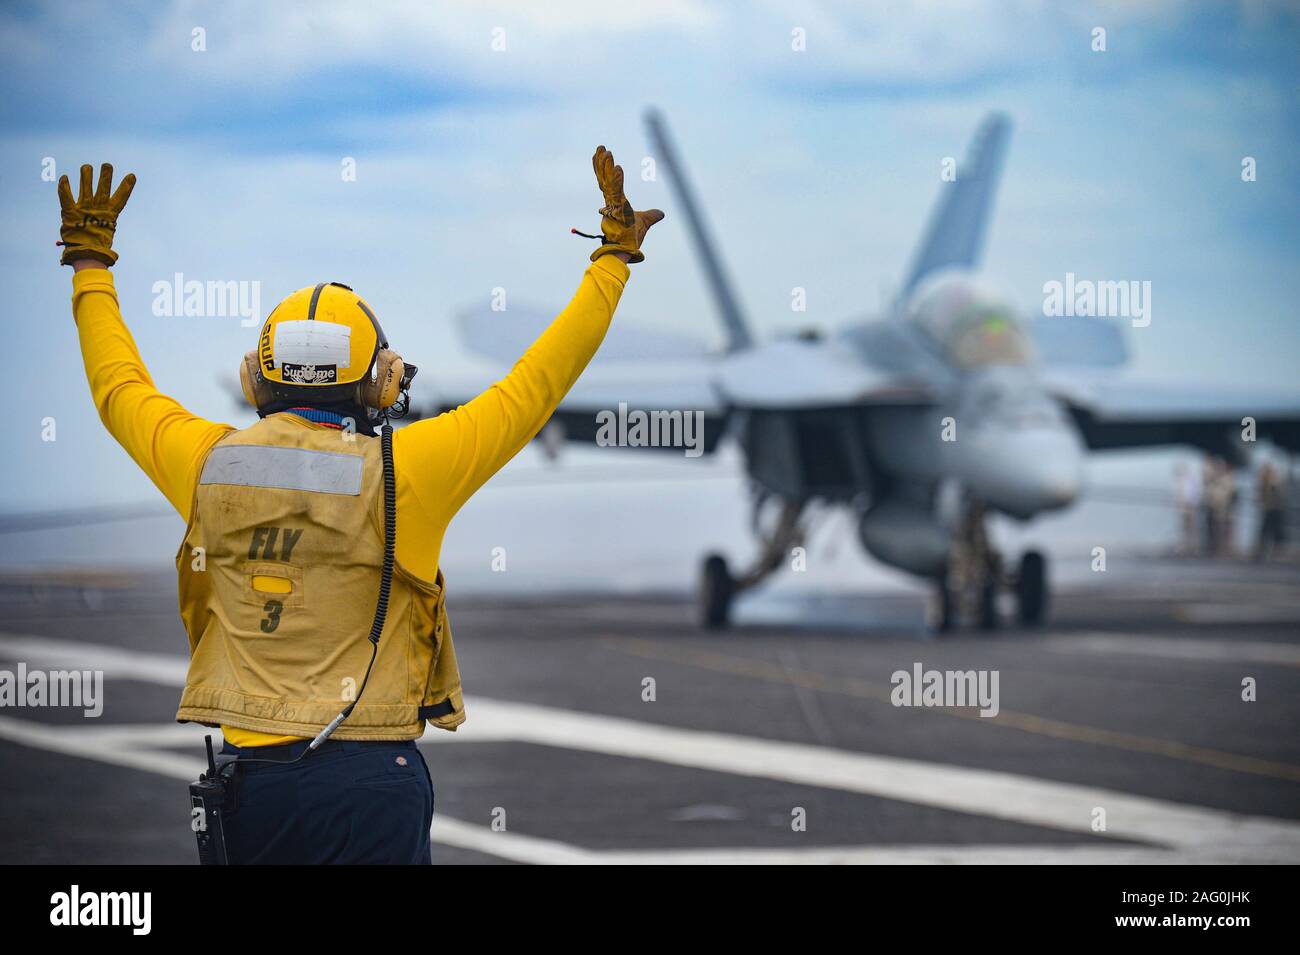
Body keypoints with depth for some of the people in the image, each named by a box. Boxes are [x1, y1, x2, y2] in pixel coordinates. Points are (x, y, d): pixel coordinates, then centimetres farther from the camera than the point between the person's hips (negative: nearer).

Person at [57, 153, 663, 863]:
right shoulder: (401, 472, -8)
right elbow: (532, 388, -1)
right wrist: (613, 259, 9)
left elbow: (120, 390, 21)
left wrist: (90, 261, 36)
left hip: (250, 777, 4)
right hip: (370, 778, -4)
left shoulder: (213, 463, 2)